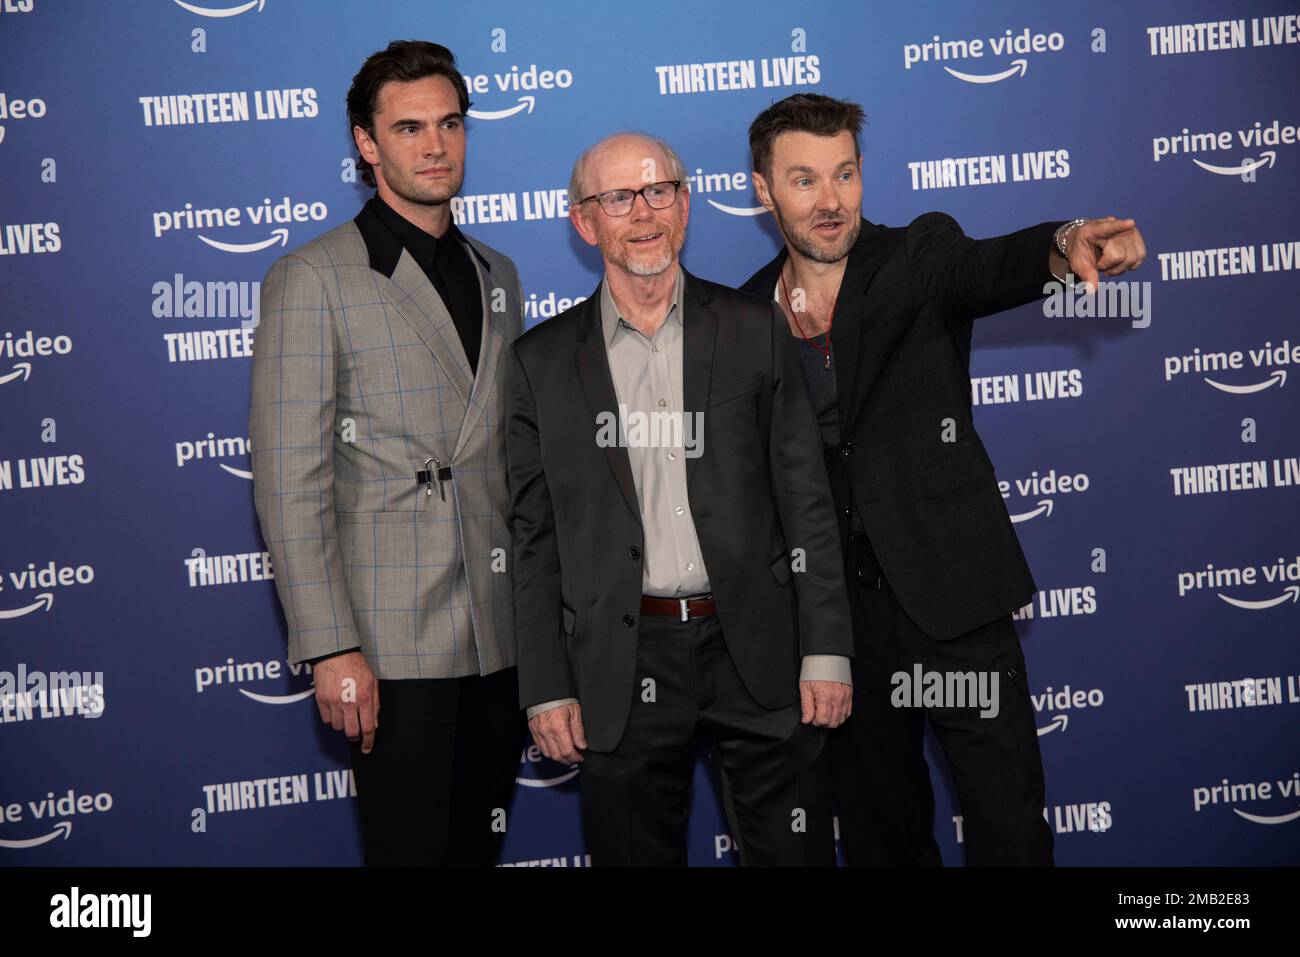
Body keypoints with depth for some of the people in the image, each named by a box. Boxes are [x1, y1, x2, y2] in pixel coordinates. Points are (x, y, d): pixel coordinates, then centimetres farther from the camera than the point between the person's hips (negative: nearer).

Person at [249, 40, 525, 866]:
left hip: (505, 635, 6)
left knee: (482, 844, 15)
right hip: (396, 644, -6)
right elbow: (291, 485, -10)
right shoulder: (314, 281, -6)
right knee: (411, 850, 3)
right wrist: (331, 650, -15)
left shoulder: (497, 276, 14)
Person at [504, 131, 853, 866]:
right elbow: (535, 536, 4)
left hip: (758, 647, 0)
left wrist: (826, 650, -3)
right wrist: (546, 688, 0)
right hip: (621, 669, 0)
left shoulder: (756, 331, 4)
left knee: (794, 852, 7)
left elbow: (806, 501, 3)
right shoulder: (543, 361, 4)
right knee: (635, 852, 10)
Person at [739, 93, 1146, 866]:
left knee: (1010, 827, 2)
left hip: (951, 590, -3)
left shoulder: (918, 257, -4)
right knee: (878, 822, 17)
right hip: (837, 604, 3)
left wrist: (1063, 247, -48)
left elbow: (986, 269, -26)